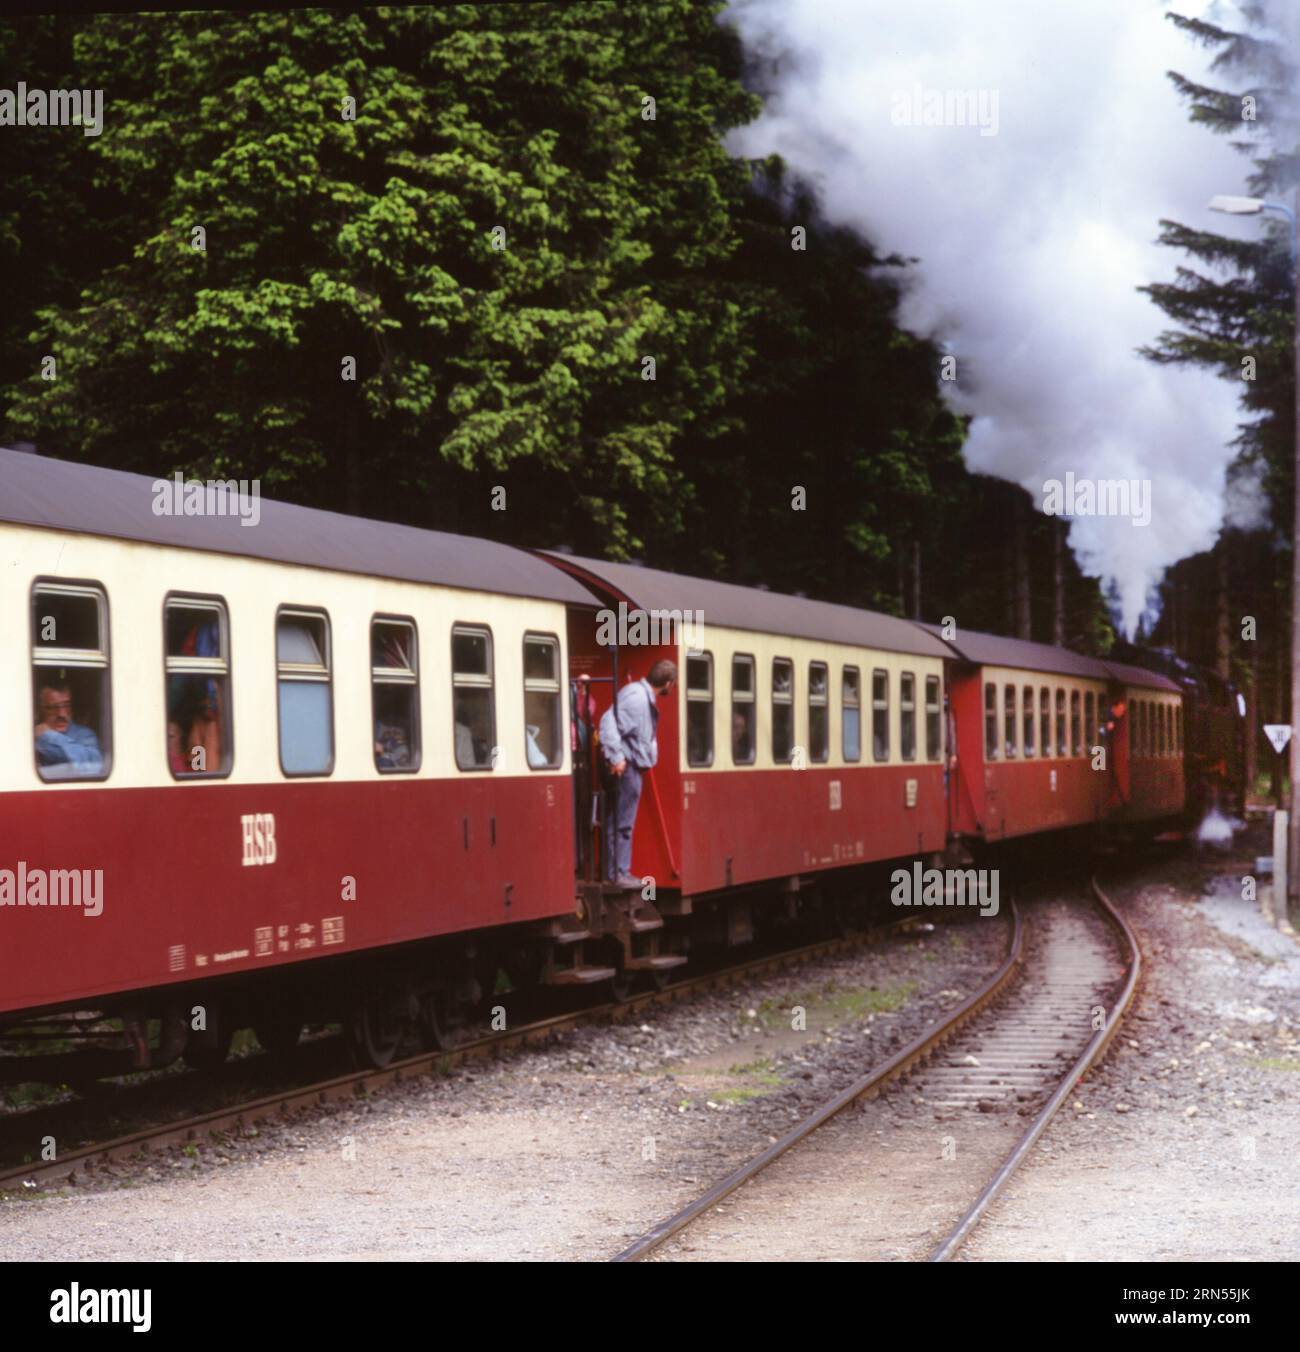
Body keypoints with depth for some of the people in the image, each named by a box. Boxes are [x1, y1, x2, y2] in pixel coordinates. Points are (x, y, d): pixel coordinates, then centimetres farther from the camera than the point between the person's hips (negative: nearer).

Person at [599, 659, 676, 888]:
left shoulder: (644, 695, 11)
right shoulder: (637, 697, -20)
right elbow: (609, 722, -28)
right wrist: (616, 757, -28)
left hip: (630, 764, 10)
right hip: (625, 766, -10)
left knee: (615, 821, 14)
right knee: (623, 823, -3)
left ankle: (613, 872, 20)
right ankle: (620, 873, 2)